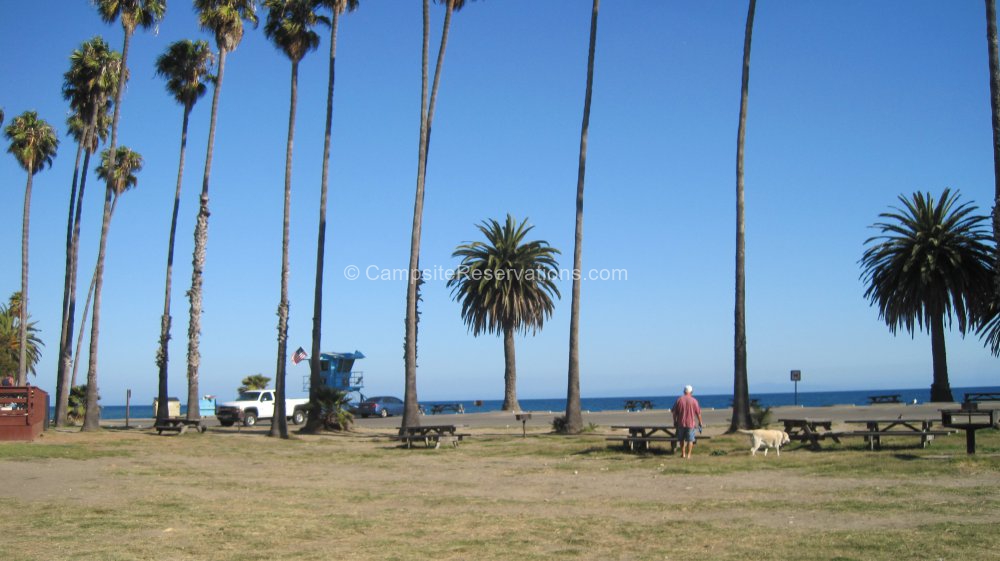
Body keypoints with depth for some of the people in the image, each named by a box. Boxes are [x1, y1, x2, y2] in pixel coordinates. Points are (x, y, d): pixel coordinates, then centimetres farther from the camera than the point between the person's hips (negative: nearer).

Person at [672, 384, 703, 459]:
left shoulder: (679, 400, -1)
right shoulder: (694, 401, -5)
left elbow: (674, 412, 1)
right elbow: (698, 413, -3)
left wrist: (675, 421, 11)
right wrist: (700, 422, 7)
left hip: (681, 423, 2)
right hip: (691, 423, -2)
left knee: (682, 439, 17)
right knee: (690, 440, 6)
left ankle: (683, 454, 20)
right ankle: (688, 455, 3)